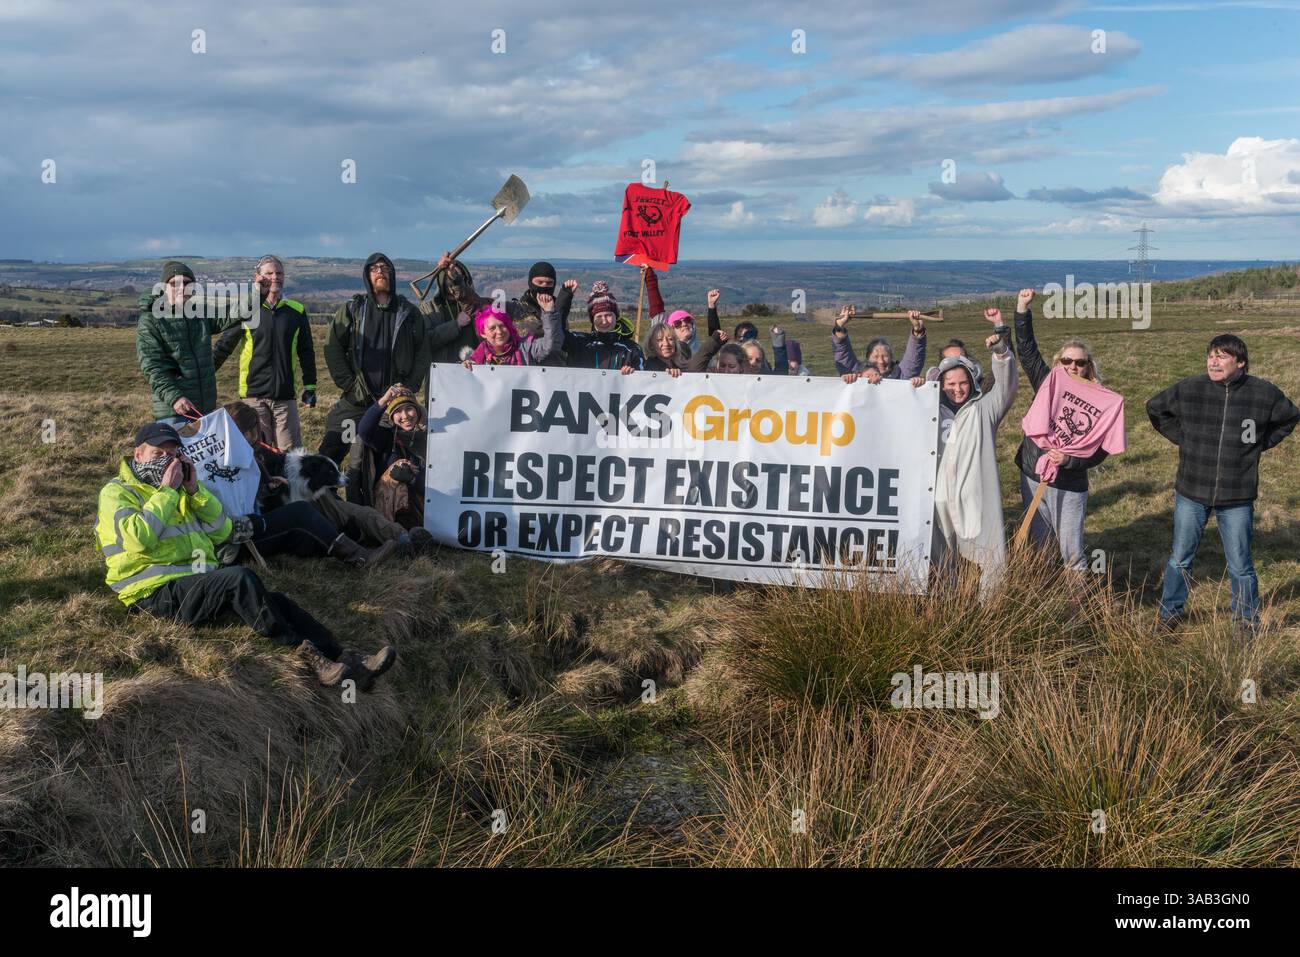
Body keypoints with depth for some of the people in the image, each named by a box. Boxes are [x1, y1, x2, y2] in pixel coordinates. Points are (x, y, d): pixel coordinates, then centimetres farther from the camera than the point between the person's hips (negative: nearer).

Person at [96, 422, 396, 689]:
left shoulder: (180, 489, 25)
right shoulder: (117, 492, 4)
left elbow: (221, 532, 16)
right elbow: (138, 539, -16)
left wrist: (195, 489, 5)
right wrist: (166, 491, -8)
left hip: (197, 583, 7)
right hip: (158, 591, -7)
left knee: (275, 601, -18)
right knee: (241, 577, -33)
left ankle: (347, 661, -32)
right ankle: (310, 658, -33)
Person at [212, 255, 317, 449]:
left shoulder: (297, 311, 7)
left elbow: (306, 352, 14)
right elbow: (224, 346, 8)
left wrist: (309, 386, 10)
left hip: (286, 396, 1)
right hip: (253, 394, -1)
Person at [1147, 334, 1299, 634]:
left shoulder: (1264, 393, -7)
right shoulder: (1188, 389, -8)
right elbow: (1155, 408, 11)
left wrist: (1260, 444, 4)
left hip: (1237, 499, -1)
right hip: (1191, 494, 1)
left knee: (1240, 565, 9)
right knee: (1180, 559, 12)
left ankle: (1246, 621, 28)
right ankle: (1170, 614, 29)